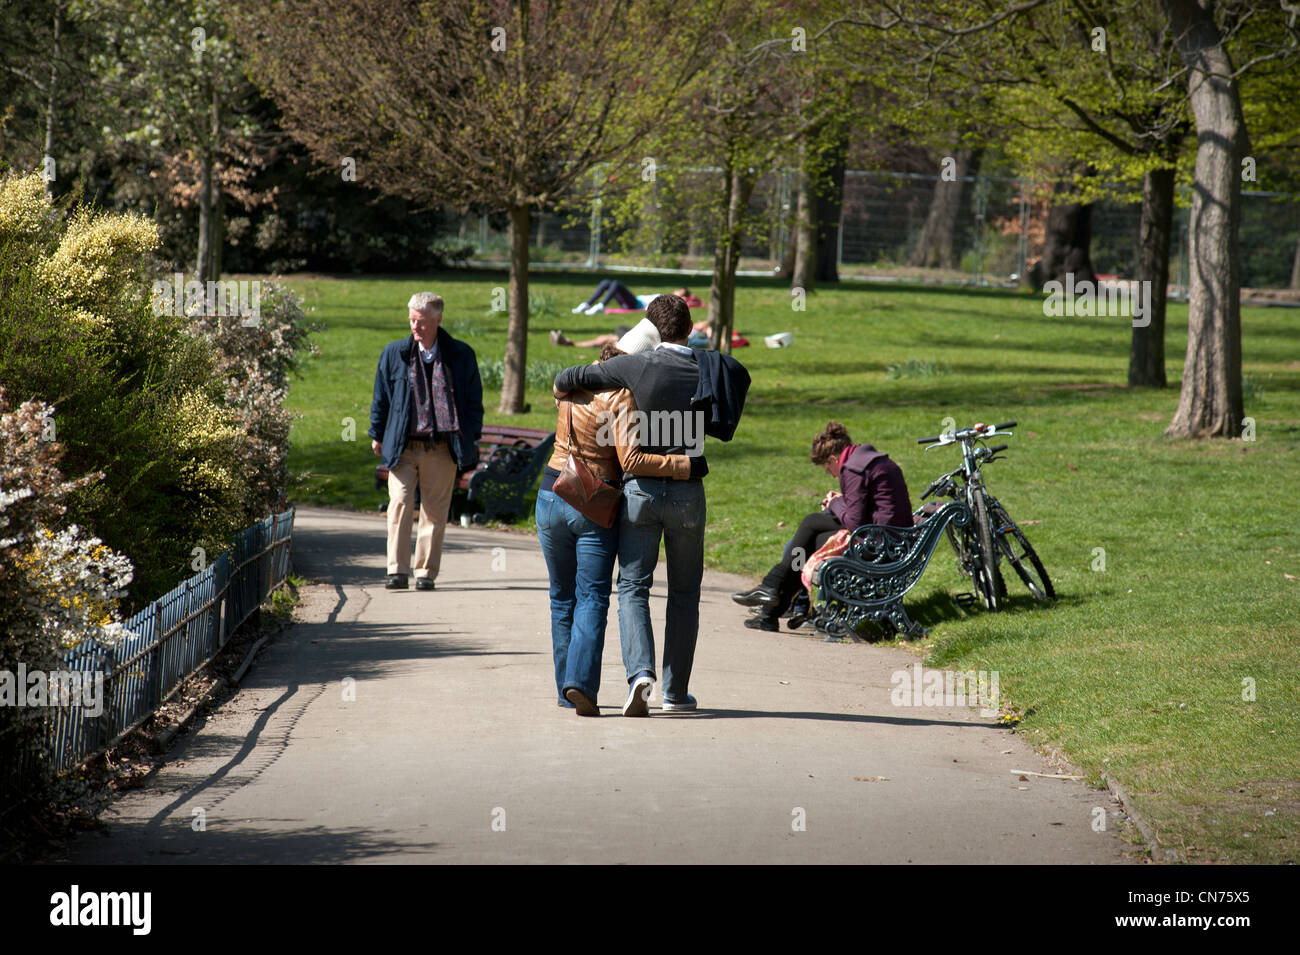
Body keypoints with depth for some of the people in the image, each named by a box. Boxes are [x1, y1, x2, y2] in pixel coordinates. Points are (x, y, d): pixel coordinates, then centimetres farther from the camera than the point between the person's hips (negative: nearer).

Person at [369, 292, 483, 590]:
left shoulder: (461, 356, 4)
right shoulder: (394, 353, 5)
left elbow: (474, 401, 11)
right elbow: (381, 396, 14)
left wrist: (470, 440, 7)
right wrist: (377, 435, 15)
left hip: (442, 450, 0)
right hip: (403, 447, 0)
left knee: (435, 510, 3)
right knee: (400, 504, -11)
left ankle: (426, 572, 11)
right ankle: (397, 571, -11)